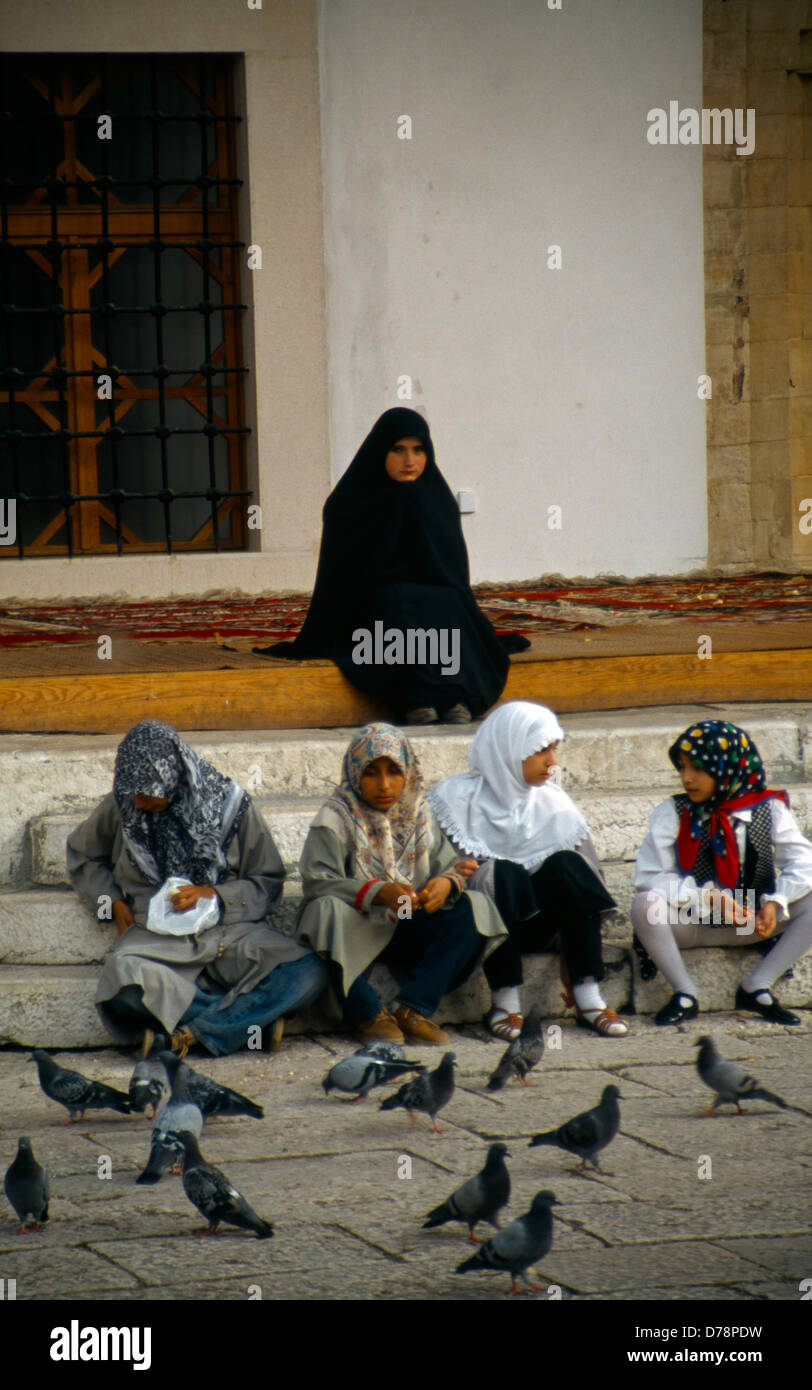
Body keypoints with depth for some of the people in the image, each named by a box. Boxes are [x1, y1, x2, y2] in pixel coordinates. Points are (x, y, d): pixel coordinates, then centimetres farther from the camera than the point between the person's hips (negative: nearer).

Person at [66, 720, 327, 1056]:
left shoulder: (228, 803, -1)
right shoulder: (121, 805, 3)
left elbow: (268, 882, 6)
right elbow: (82, 856, 22)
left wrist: (215, 895, -11)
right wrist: (113, 902, 5)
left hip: (230, 930, 0)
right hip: (157, 936, 0)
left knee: (309, 973, -28)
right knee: (124, 981, -38)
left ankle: (196, 1032, -27)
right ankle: (248, 1015, -23)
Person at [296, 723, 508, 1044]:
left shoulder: (419, 814, 8)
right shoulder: (337, 818, -6)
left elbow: (450, 868, 1)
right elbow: (317, 882, -19)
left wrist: (447, 883, -25)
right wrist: (378, 892, -33)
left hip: (406, 933, 4)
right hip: (356, 932, -4)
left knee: (470, 909, -17)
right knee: (328, 911, -36)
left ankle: (414, 1008, -21)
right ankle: (367, 1012, -21)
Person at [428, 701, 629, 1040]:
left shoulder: (552, 803, 9)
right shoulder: (455, 799, -2)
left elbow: (585, 883, 7)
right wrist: (454, 875, -27)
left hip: (533, 920, 3)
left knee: (564, 865, -24)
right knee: (503, 872, -32)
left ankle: (588, 998, -27)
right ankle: (505, 1000, -29)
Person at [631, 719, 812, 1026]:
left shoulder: (768, 810, -2)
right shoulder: (672, 813, -5)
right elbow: (648, 877, -15)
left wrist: (775, 902, -27)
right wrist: (708, 896, -25)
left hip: (750, 922, 2)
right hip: (689, 927, -2)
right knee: (645, 904, -34)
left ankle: (756, 988, -12)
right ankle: (685, 994, -15)